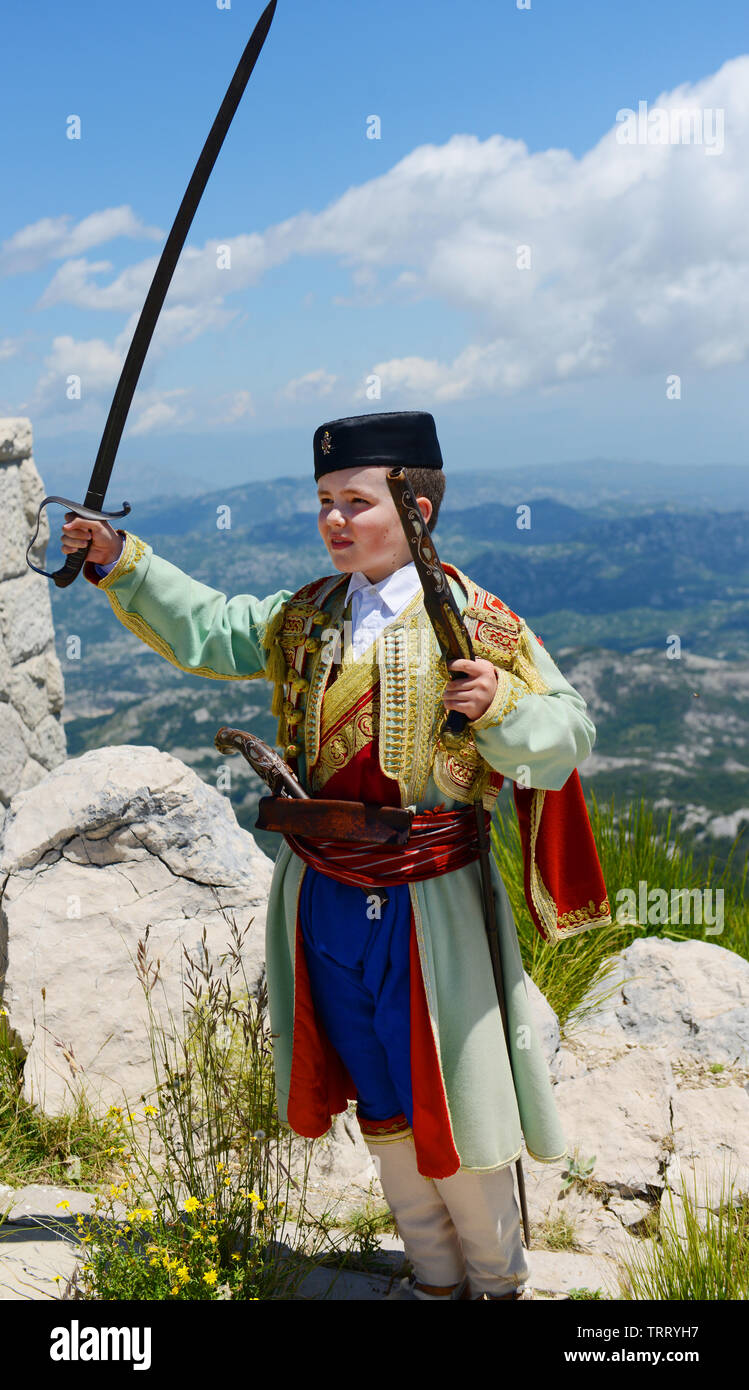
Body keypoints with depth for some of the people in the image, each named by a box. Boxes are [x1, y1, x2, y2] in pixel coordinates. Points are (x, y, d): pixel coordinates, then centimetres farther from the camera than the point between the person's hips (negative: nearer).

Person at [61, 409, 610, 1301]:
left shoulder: (478, 624, -10)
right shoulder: (303, 619, 6)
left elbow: (567, 735, -11)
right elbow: (204, 631, 15)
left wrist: (499, 703, -29)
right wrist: (120, 561, 7)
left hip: (430, 907, -5)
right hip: (325, 900, 5)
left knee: (452, 1104, 7)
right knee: (383, 1102, 17)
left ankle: (498, 1279, 31)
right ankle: (433, 1275, 37)